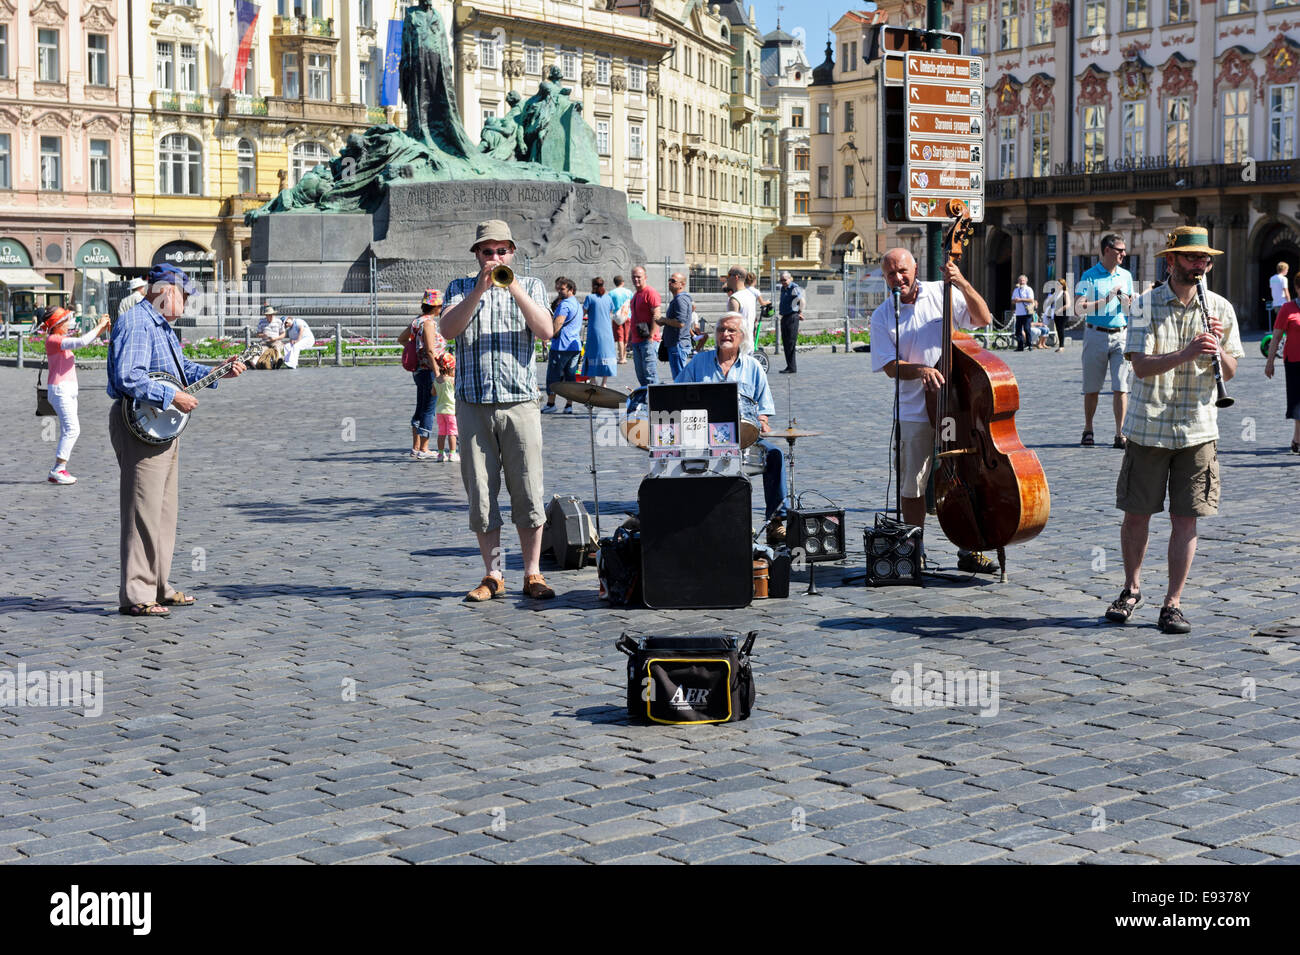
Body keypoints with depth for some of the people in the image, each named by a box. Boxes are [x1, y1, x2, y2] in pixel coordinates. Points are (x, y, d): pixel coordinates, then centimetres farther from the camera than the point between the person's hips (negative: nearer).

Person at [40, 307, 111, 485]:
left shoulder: (60, 339, 15)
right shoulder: (53, 340, -14)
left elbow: (86, 341, 23)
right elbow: (81, 342, -25)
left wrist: (101, 327, 10)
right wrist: (99, 327, -16)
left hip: (69, 390, 10)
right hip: (60, 389, -10)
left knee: (68, 430, 7)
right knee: (72, 429, -15)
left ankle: (59, 470, 8)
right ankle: (57, 471, -14)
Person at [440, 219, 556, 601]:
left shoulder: (531, 286, 12)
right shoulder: (461, 288, 13)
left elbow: (546, 332, -5)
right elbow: (448, 329, -6)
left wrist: (515, 290, -14)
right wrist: (480, 289, -16)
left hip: (520, 402, -1)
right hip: (473, 404, 1)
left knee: (528, 492, -2)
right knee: (480, 493, 2)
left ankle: (532, 574, 7)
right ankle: (493, 575, 10)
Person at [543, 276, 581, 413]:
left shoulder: (565, 304, -11)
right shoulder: (577, 304, 19)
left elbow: (559, 322, -23)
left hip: (561, 346, -8)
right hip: (576, 345, 8)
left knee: (553, 376, -1)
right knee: (571, 376, 8)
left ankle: (550, 403, -1)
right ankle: (569, 406, 6)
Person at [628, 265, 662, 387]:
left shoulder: (650, 292, -8)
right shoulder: (636, 295, 20)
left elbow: (656, 315, -16)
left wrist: (651, 337, -20)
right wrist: (630, 338, 22)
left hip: (648, 340, -9)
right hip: (636, 340, 9)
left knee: (650, 373, -12)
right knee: (640, 375, 9)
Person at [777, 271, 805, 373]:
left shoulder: (794, 288, -9)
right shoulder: (783, 289, 18)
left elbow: (801, 300, -20)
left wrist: (800, 313, -24)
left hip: (792, 317, -9)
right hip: (784, 317, 9)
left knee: (791, 342, -9)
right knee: (785, 342, 9)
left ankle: (792, 368, -8)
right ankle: (789, 366, 15)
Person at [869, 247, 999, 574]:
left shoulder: (942, 294, 3)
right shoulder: (883, 316, 2)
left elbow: (983, 318, -4)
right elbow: (890, 366, -3)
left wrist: (963, 284, -16)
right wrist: (921, 370, -22)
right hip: (914, 413, 0)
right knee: (912, 488, 5)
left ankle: (969, 551, 13)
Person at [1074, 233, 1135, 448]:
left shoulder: (1126, 276, 12)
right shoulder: (1089, 276, -2)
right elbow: (1079, 309, -12)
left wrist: (1128, 304, -3)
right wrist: (1107, 299, -15)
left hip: (1121, 335, 3)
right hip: (1096, 335, -3)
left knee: (1121, 388, -5)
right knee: (1092, 388, 5)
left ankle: (1120, 433, -2)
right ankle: (1088, 431, 18)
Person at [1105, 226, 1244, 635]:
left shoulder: (1220, 309, 5)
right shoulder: (1146, 305, -3)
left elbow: (1229, 372, 7)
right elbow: (1141, 366, -14)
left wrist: (1217, 347, -14)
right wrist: (1186, 354, -29)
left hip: (1198, 428, 1)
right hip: (1149, 427, -1)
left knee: (1185, 518, 0)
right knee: (1136, 513, 7)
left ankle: (1172, 603, 9)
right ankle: (1131, 590, 27)